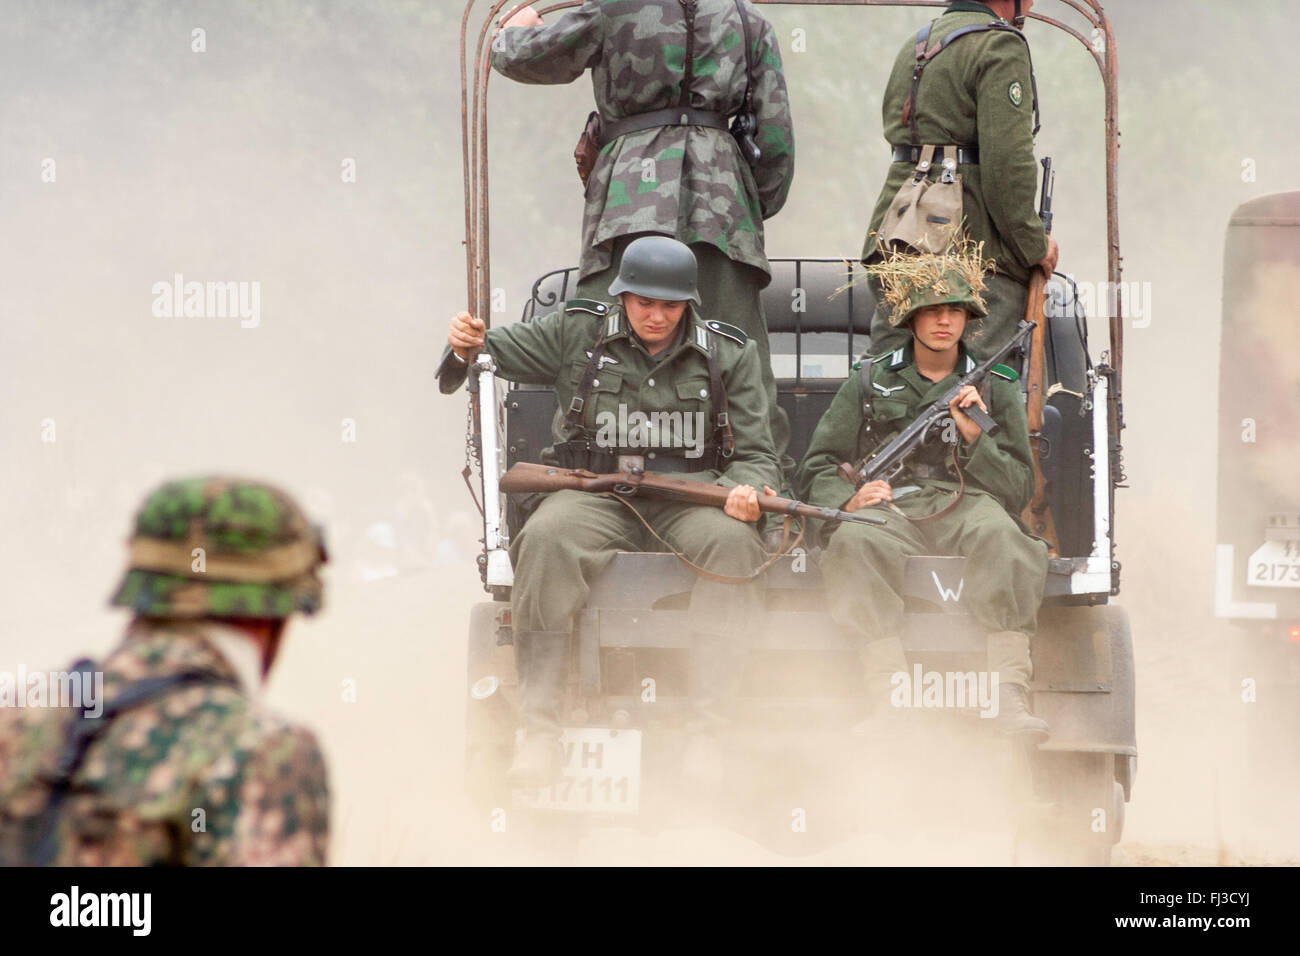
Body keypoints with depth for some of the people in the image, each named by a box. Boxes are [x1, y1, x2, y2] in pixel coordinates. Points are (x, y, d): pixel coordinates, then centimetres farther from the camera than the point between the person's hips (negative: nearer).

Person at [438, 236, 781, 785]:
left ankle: (708, 729, -31)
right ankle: (539, 729, -32)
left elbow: (755, 455, 12)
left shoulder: (728, 354, 11)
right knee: (547, 541, -35)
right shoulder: (577, 333, 9)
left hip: (692, 498, 1)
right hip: (594, 494, -1)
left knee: (734, 545, -34)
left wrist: (746, 491, -11)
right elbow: (493, 355, 17)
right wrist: (465, 348, -7)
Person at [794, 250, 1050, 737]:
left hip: (967, 502, 0)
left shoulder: (996, 388, 21)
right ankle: (890, 701, -46)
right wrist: (848, 498, -7)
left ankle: (1009, 697, -45)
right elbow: (816, 470, 16)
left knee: (1002, 537, -37)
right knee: (855, 543, -37)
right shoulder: (869, 382, 20)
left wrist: (975, 436, -1)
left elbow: (1018, 490, 15)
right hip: (889, 507, 0)